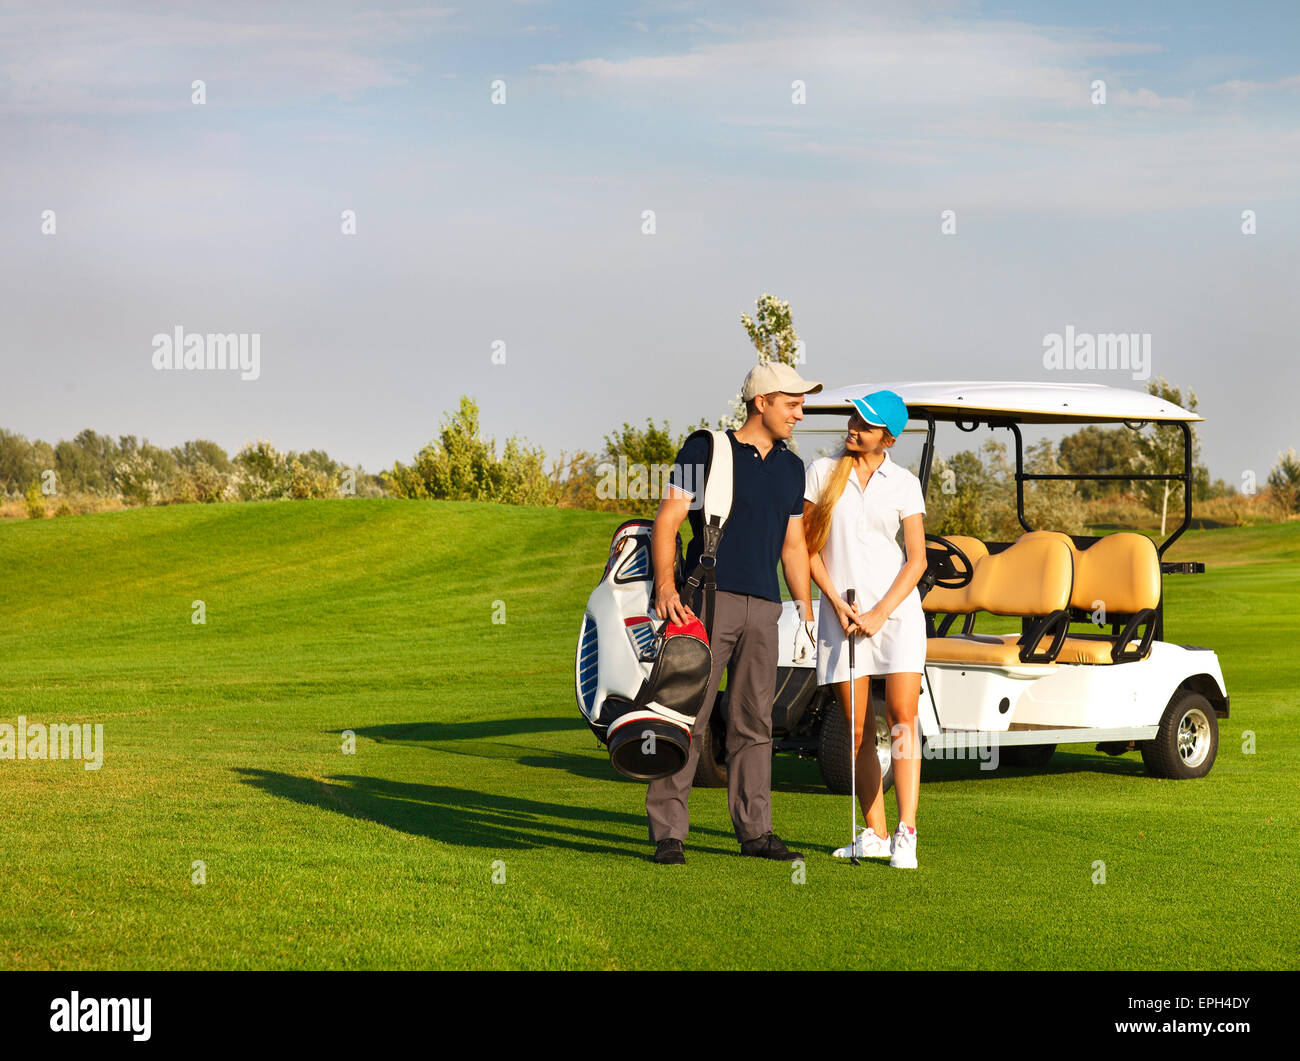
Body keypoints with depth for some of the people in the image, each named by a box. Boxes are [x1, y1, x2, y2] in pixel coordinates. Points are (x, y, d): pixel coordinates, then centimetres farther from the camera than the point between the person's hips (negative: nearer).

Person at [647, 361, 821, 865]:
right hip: (709, 597, -5)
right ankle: (668, 832, -3)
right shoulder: (706, 450, -1)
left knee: (754, 723, 8)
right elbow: (666, 521, -5)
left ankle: (755, 831, 13)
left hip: (764, 606, 5)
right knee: (688, 715, -6)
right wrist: (665, 585, -17)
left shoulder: (791, 468, 16)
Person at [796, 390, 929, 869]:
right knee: (858, 730, 3)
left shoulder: (904, 483, 3)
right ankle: (874, 834, 11)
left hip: (895, 608, -1)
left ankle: (906, 834, -14)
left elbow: (917, 561, 2)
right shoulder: (822, 472, 5)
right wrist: (837, 603, -4)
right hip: (840, 612, 2)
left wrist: (880, 613, -9)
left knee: (902, 717, -12)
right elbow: (808, 547, 6)